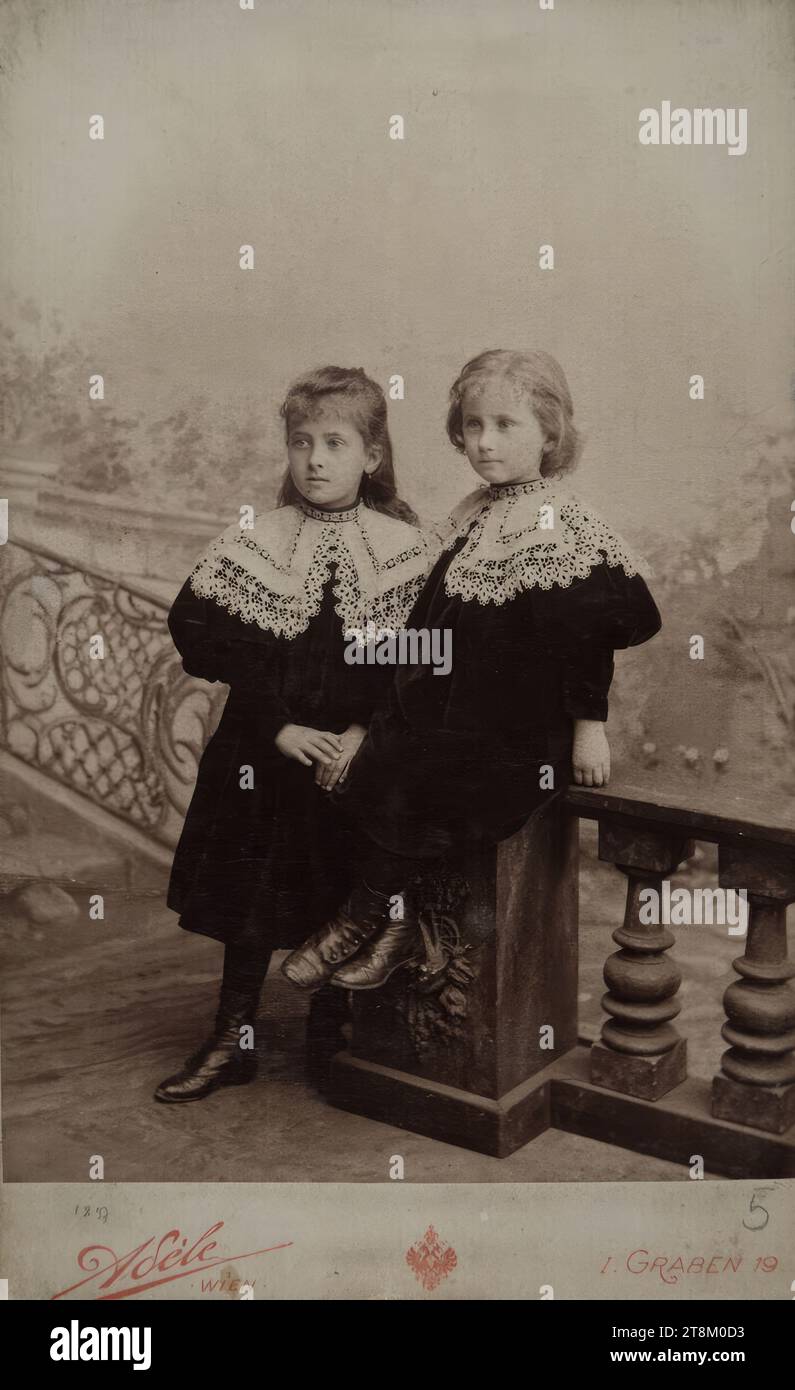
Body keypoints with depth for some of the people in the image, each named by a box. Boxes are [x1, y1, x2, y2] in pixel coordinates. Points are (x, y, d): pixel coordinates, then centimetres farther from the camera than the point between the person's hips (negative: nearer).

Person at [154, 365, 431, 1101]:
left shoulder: (404, 546, -2)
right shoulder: (257, 542, -3)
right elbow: (210, 648, -8)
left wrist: (365, 731, -15)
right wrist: (280, 726, -15)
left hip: (362, 758, 0)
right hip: (266, 761, 0)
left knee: (351, 897, 9)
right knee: (251, 900, 7)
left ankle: (336, 1033, 30)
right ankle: (233, 1040, 22)